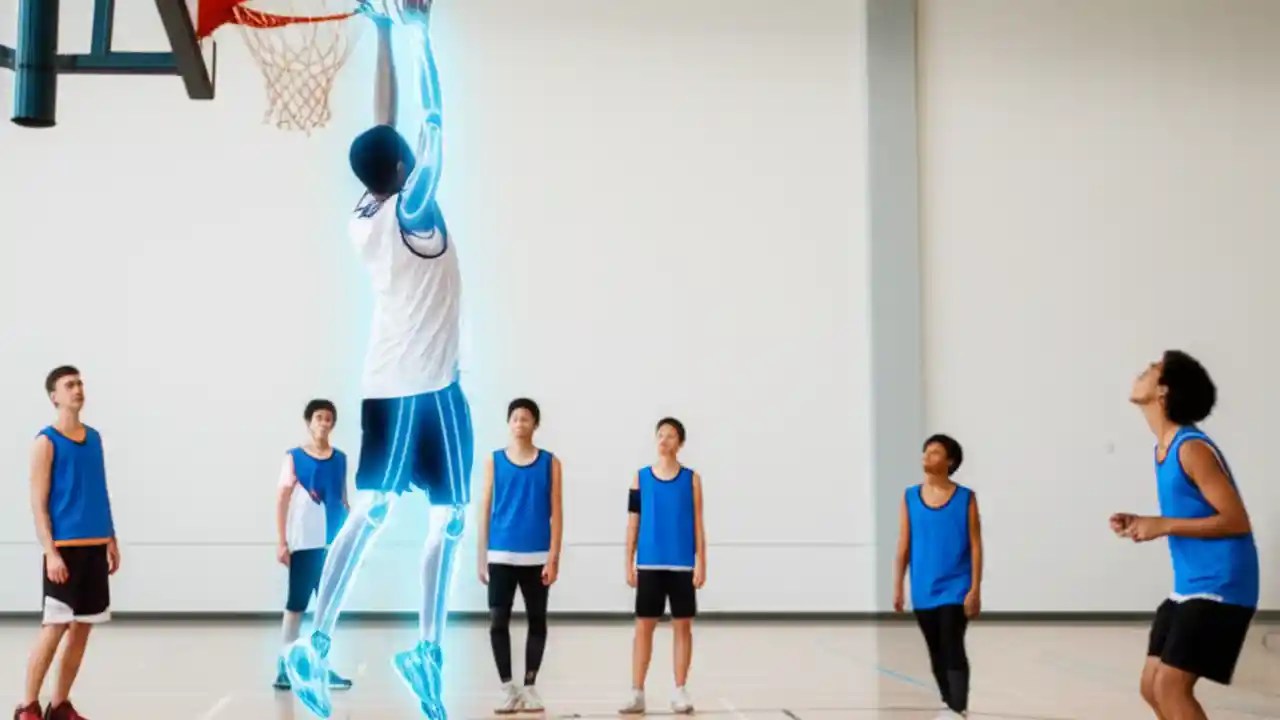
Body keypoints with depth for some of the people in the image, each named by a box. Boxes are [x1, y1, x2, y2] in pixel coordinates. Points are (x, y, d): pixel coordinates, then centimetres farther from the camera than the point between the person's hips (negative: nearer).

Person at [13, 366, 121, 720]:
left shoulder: (94, 437, 13)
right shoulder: (46, 442, -6)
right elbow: (38, 502, -10)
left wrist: (111, 539, 14)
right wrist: (50, 551, -17)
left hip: (94, 545, 6)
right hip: (65, 547, -6)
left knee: (82, 628, 7)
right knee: (55, 626, -6)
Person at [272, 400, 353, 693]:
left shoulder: (340, 458, 10)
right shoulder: (294, 457, -2)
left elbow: (343, 501, 14)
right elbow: (282, 500, -4)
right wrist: (282, 542, -9)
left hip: (334, 543, 4)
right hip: (304, 543, -4)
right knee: (296, 604, 1)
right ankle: (285, 665, 8)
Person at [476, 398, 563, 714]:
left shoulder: (550, 462, 3)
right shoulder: (494, 461, 5)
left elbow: (556, 512, 1)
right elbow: (485, 510, 5)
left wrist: (553, 557, -7)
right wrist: (482, 557, 1)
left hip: (537, 556, 0)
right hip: (501, 555, 0)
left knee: (537, 622, 7)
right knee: (498, 623, -4)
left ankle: (529, 687, 17)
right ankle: (508, 688, 5)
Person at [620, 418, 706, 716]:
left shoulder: (691, 479, 3)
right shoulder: (641, 478, 4)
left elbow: (697, 524, 2)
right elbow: (633, 523, 6)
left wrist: (701, 563, -4)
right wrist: (629, 563, 1)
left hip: (682, 565, 0)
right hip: (649, 564, 0)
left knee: (682, 626, 4)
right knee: (643, 626, 1)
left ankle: (680, 692, 13)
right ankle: (637, 693, 6)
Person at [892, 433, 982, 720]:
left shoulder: (966, 498, -3)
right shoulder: (910, 497, 4)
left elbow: (975, 547, -3)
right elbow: (904, 546, 6)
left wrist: (975, 589, -8)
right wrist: (898, 588, 2)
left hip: (955, 589, -4)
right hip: (923, 592, 4)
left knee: (953, 650, -12)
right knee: (936, 653, 12)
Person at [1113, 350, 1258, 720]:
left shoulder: (1192, 448, -17)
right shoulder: (1164, 449, 12)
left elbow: (1236, 521, -20)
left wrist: (1163, 525, -20)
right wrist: (1142, 524, 6)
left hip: (1219, 588, -10)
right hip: (1189, 587, 10)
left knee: (1171, 686, -15)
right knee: (1153, 686, 10)